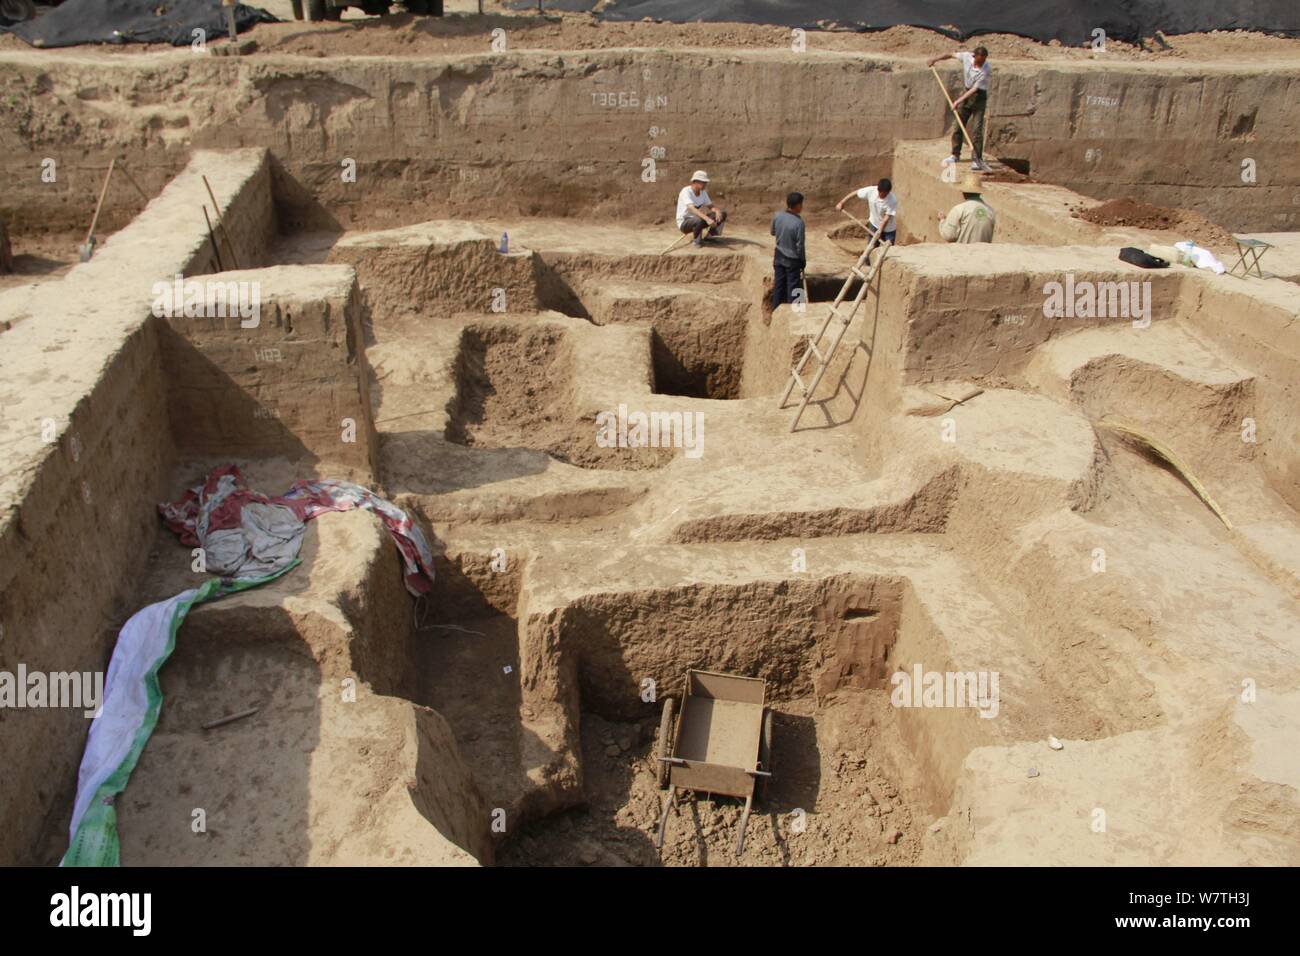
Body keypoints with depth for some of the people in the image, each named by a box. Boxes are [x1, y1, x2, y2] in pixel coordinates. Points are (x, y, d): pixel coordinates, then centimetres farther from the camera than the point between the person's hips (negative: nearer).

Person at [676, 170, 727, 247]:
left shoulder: (703, 192, 3)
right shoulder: (686, 191, -22)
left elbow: (710, 206, 5)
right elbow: (692, 209, -36)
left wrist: (717, 211, -21)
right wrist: (707, 219, -49)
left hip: (696, 219, 8)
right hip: (684, 223, -7)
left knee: (722, 214, -4)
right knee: (699, 220, -41)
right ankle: (697, 240, -14)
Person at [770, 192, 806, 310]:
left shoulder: (777, 216, -7)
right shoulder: (798, 222, -23)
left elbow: (773, 232, 11)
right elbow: (800, 246, -17)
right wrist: (803, 261, -3)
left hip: (779, 257, 5)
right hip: (793, 260, -5)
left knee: (778, 285, 14)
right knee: (793, 287, 6)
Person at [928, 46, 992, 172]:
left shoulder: (985, 69, -25)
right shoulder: (967, 56, -12)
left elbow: (975, 89, -27)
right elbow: (951, 55, 6)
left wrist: (958, 101, -31)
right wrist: (936, 59, -3)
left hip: (979, 97, -5)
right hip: (967, 93, 5)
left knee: (976, 129, -13)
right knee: (958, 125, 9)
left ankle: (977, 160, -12)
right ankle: (956, 155, 23)